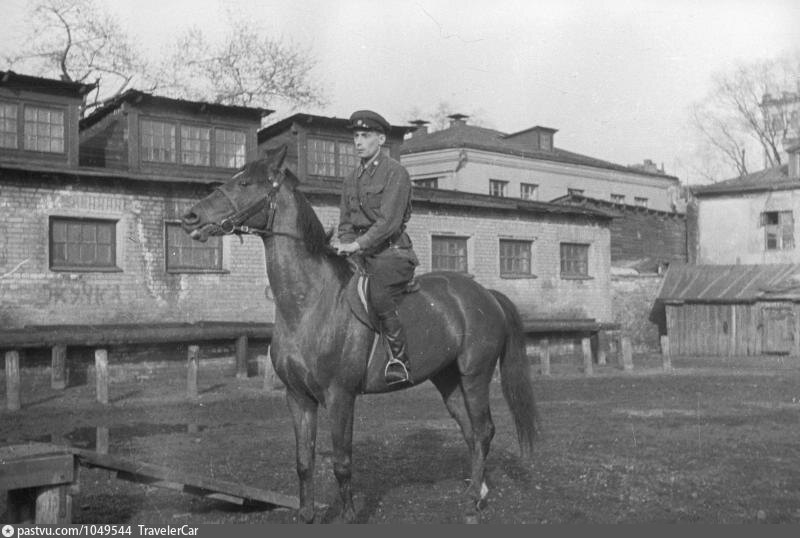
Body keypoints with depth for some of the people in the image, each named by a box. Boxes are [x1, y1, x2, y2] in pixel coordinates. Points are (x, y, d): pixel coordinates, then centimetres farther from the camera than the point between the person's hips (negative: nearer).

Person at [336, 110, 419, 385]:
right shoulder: (351, 179, 17)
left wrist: (359, 244, -21)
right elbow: (345, 223, 19)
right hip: (361, 256, 8)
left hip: (392, 252, -8)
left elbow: (389, 221, -16)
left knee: (377, 294, -34)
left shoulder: (395, 172, -7)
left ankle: (400, 359, -25)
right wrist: (347, 247, -1)